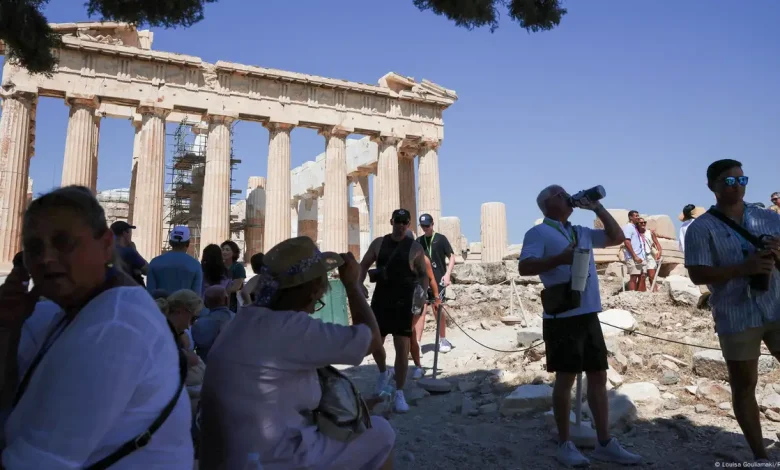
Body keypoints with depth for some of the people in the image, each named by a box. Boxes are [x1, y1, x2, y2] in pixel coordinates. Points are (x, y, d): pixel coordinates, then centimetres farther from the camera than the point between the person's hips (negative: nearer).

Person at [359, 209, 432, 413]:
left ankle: (399, 394, 4)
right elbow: (364, 266, 9)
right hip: (380, 300, 3)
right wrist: (358, 285, -6)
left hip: (403, 302, -3)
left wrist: (420, 293, -12)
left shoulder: (415, 247, -3)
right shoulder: (378, 243, 5)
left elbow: (423, 275, 3)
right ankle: (384, 372, 43)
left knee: (402, 347, -6)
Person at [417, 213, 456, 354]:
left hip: (438, 281, -3)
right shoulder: (418, 241, 9)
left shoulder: (440, 238, -1)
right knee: (421, 311, -5)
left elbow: (452, 257, -2)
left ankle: (443, 340, 23)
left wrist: (447, 275, -13)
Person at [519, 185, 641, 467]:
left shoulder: (581, 232, 18)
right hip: (562, 316, -7)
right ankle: (565, 444, 14)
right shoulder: (539, 233, -3)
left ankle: (605, 443, 21)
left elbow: (617, 237, 22)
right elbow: (524, 267, -14)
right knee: (566, 378, 1)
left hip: (589, 314, 7)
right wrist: (560, 258, -26)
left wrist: (597, 208, 15)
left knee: (598, 376, 10)